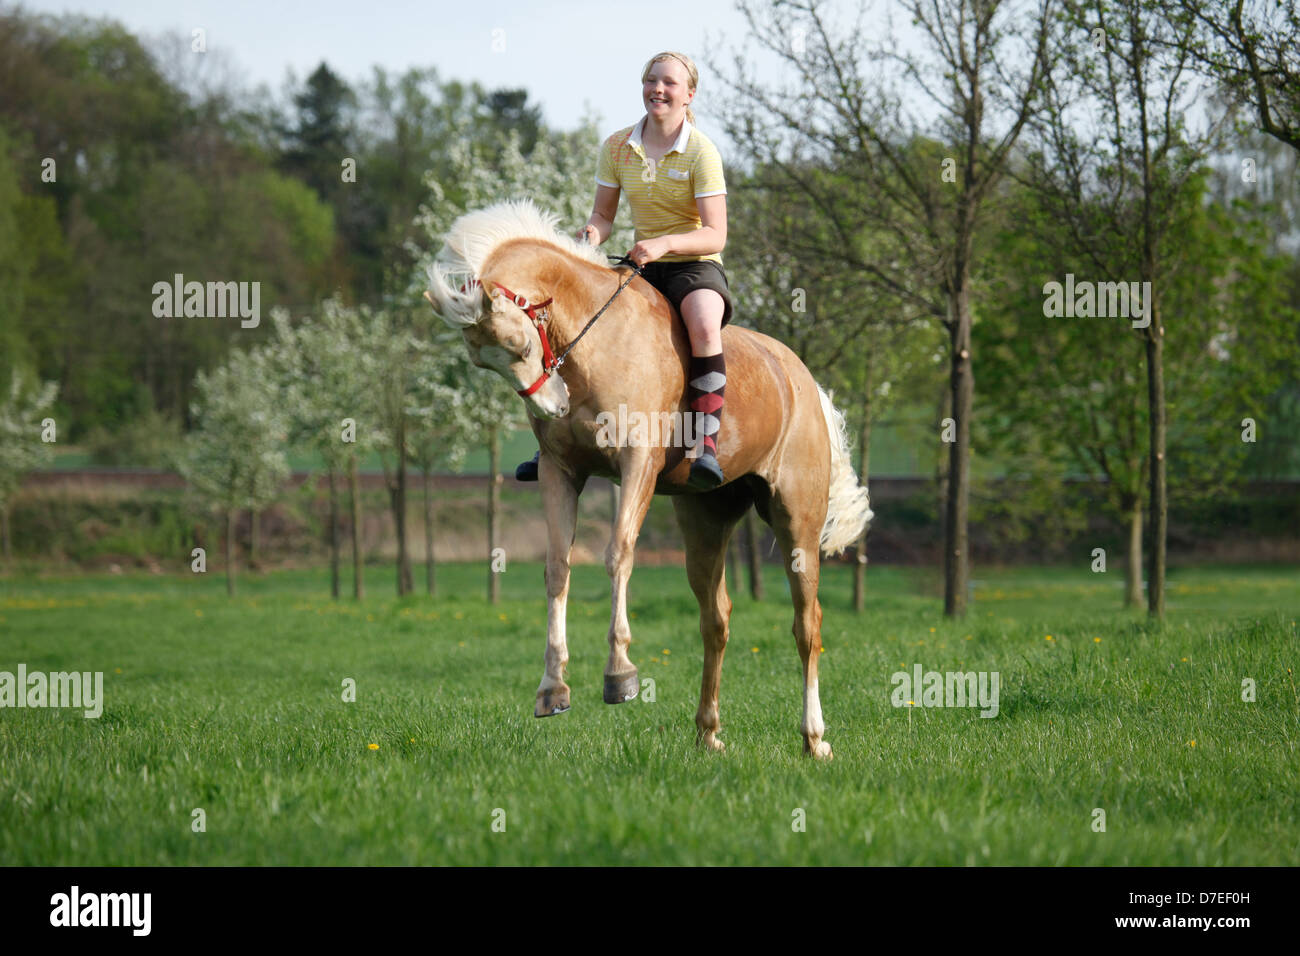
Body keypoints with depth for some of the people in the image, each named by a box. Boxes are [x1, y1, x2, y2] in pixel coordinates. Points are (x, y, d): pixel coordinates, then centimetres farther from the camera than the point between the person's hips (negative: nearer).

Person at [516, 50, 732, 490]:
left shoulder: (701, 152, -11)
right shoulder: (617, 148, 3)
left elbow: (715, 235, -16)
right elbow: (603, 215, 8)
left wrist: (665, 243, -33)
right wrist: (593, 233, -17)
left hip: (696, 264, -5)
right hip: (642, 268, 5)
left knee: (703, 324, -38)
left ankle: (706, 445, -41)